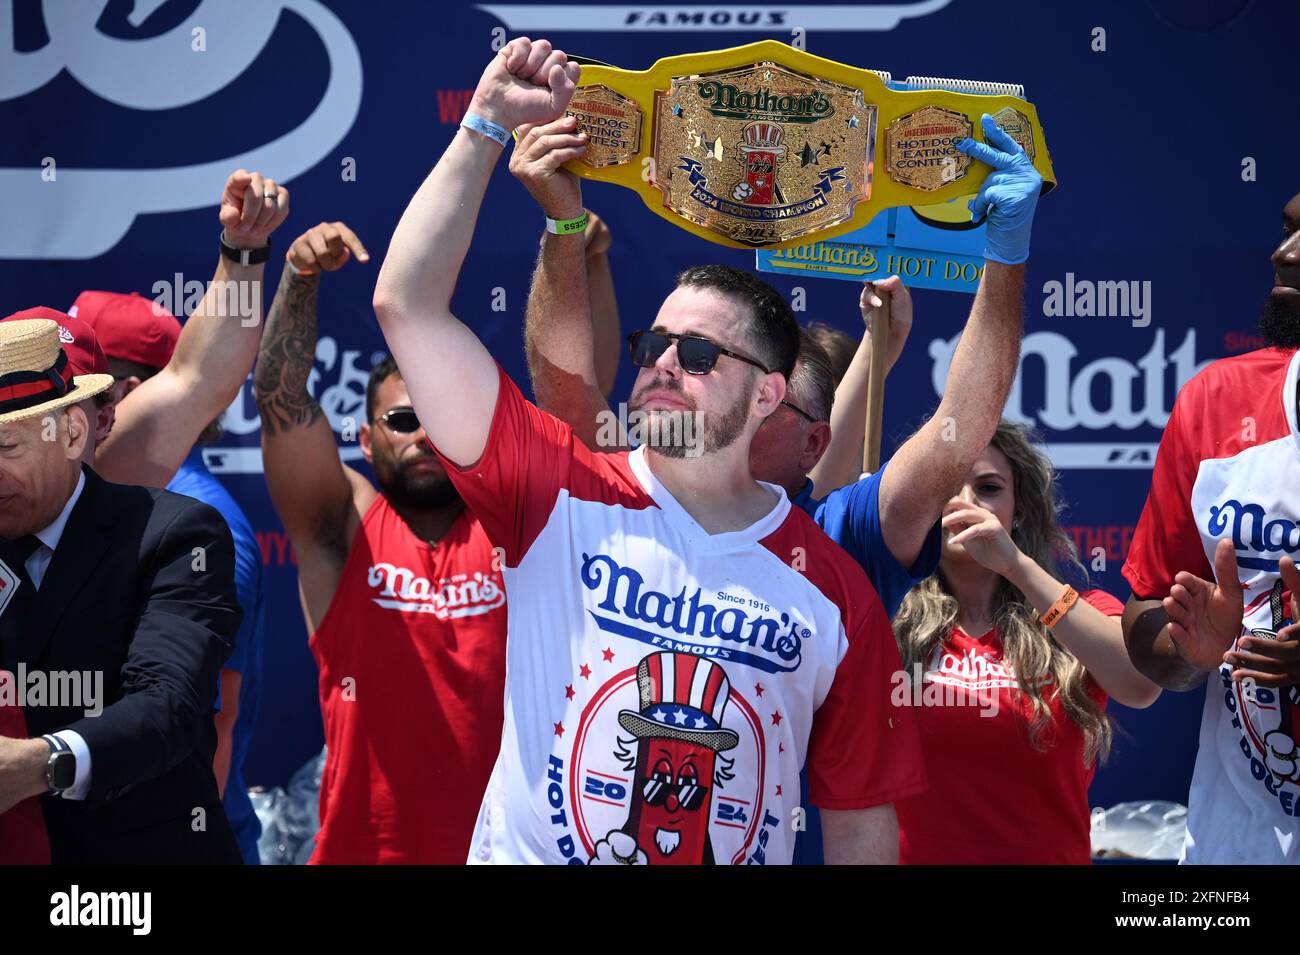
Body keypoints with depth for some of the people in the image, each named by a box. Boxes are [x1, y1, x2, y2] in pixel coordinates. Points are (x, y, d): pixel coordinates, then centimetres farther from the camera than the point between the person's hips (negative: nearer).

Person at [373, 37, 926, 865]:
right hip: (526, 851, -1)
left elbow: (861, 821, 0)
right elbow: (407, 306, -13)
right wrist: (489, 123, -14)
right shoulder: (562, 497, -7)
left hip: (747, 852, 1)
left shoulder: (832, 589, -5)